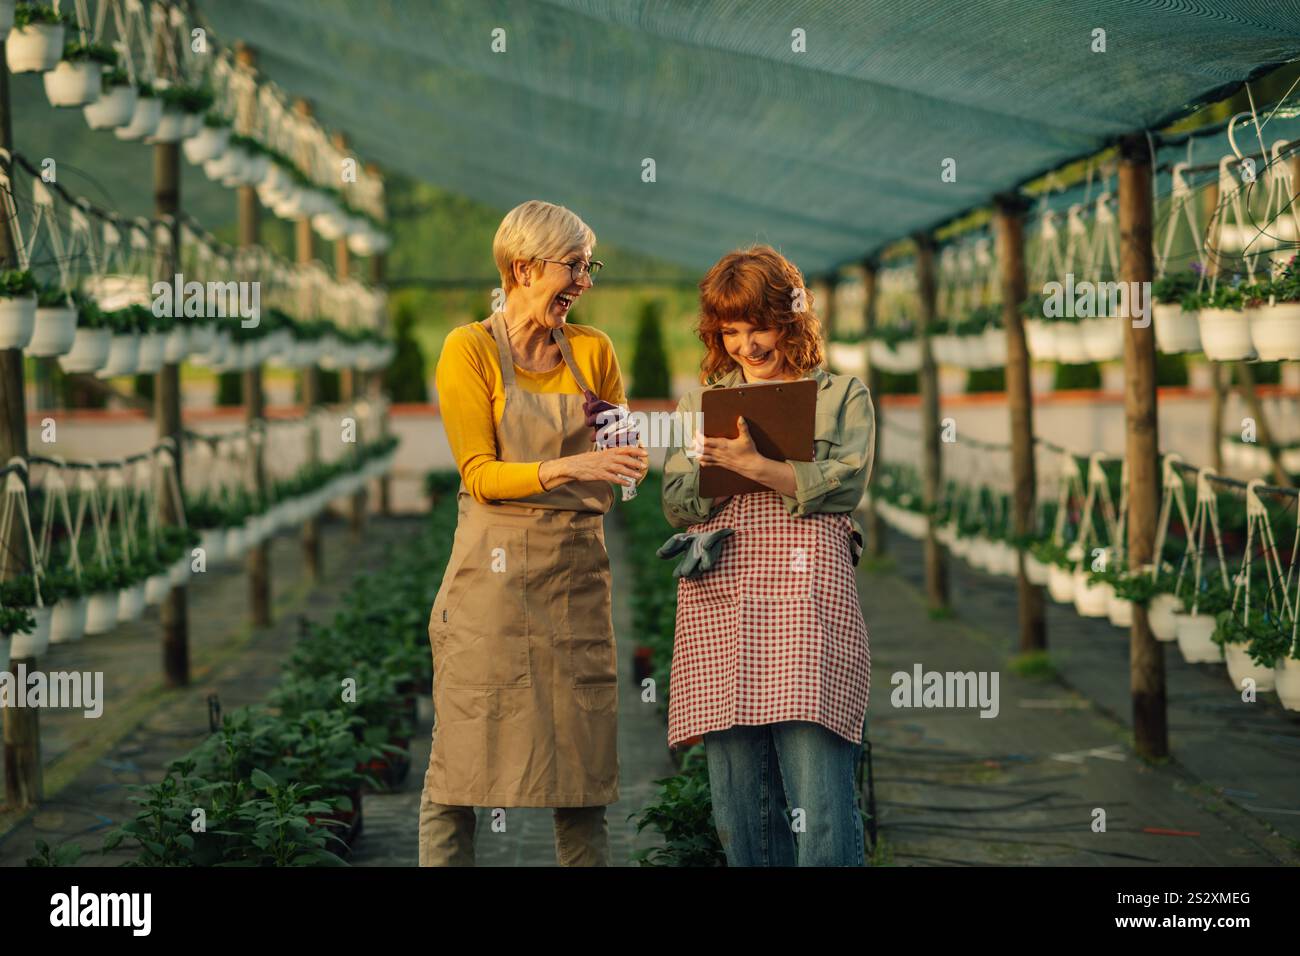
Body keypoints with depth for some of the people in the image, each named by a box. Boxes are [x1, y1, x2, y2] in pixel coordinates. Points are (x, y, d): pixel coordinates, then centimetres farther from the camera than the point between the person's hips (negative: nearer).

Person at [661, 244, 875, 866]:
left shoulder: (842, 396, 14)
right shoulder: (700, 403, 21)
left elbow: (843, 485, -2)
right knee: (740, 807, 1)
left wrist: (753, 464, -13)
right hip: (720, 608, 3)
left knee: (820, 809, -11)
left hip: (807, 603, -3)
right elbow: (677, 504, 10)